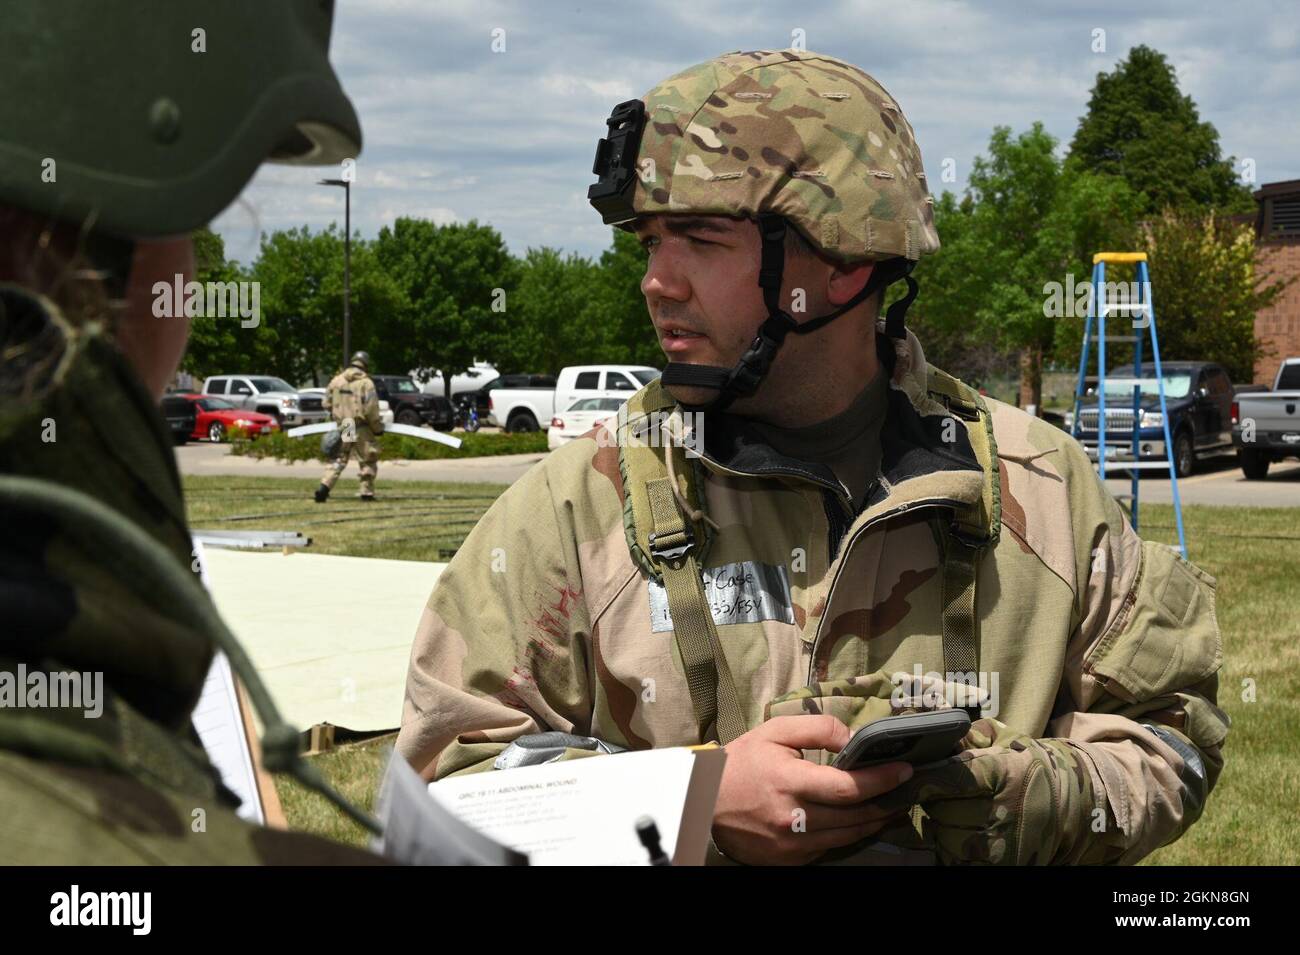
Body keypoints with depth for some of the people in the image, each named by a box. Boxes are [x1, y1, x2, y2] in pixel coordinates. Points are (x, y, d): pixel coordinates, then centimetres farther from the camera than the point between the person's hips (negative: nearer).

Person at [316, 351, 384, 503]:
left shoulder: (336, 380, 4)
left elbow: (327, 404, 9)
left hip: (342, 428, 4)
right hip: (361, 428, -4)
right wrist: (378, 428, -1)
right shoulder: (366, 383, -9)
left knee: (338, 459, 11)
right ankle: (367, 492, 10)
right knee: (368, 461, 10)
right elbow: (371, 409, -14)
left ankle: (324, 487, -4)